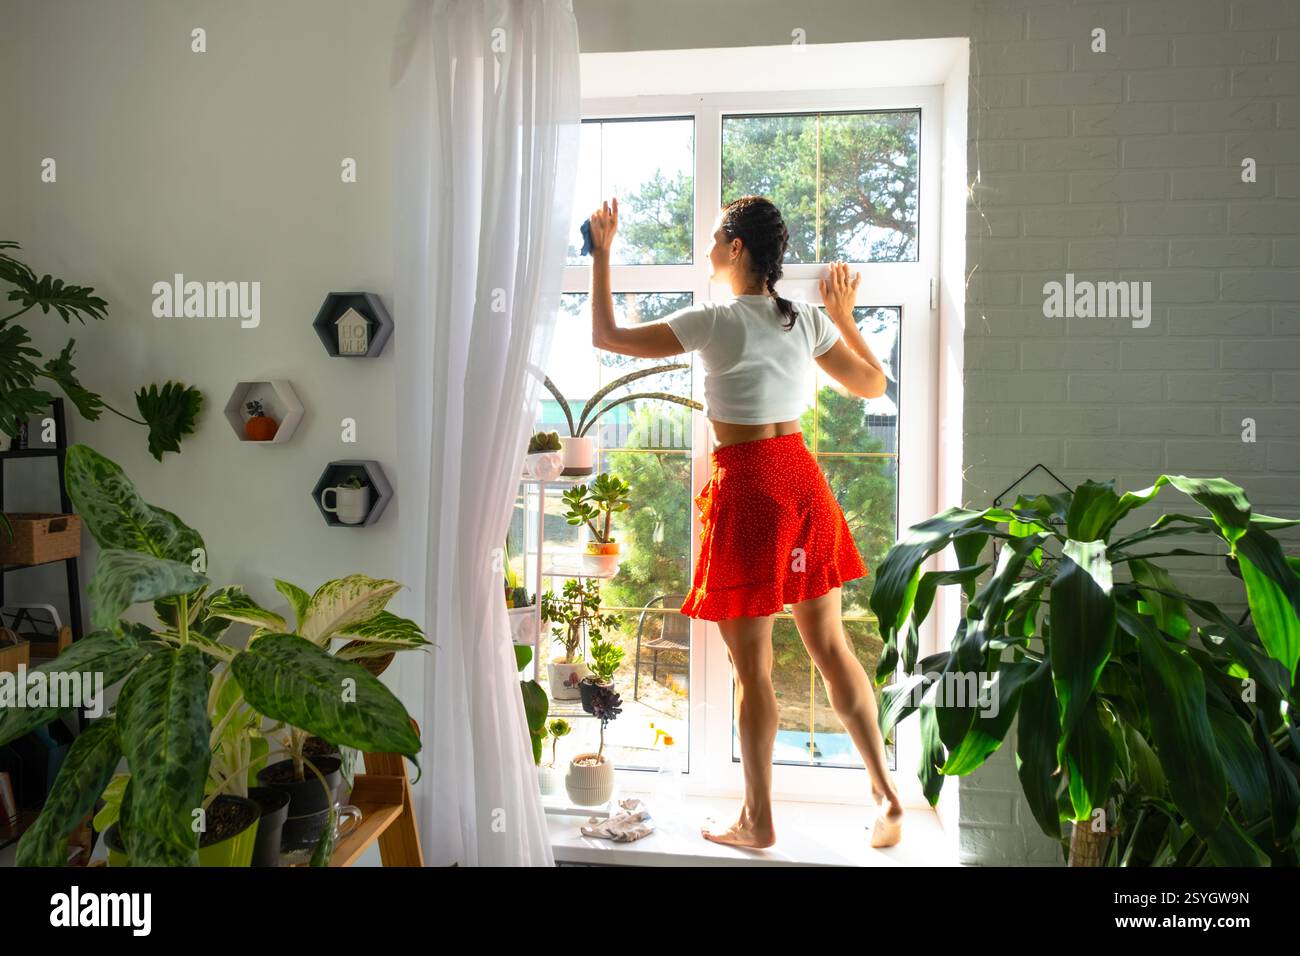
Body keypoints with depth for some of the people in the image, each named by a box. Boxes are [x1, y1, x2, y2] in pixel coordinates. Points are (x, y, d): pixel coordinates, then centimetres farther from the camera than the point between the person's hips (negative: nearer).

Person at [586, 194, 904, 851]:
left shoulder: (714, 320, -11)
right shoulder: (808, 320, 4)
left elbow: (606, 336, -3)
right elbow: (872, 384, 16)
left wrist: (602, 256, 8)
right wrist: (844, 316, 25)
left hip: (745, 487, -6)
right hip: (800, 477, 6)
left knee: (751, 667, 5)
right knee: (830, 648, 15)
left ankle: (759, 821, 19)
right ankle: (886, 794, 19)